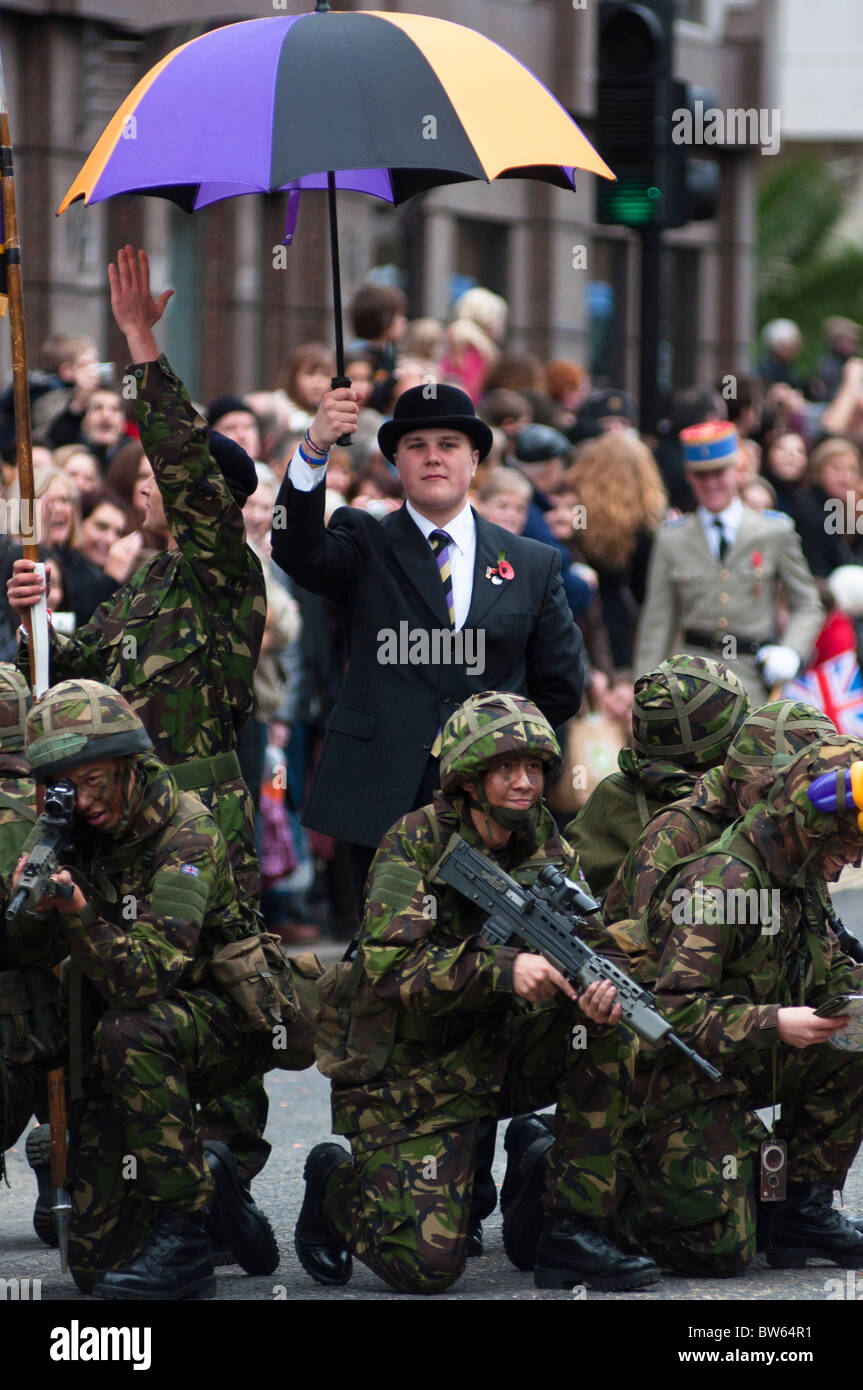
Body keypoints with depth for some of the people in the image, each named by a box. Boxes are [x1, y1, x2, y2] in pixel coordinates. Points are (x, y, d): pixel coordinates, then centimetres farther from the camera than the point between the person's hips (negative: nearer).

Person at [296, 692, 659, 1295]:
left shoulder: (549, 852, 1)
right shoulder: (414, 843, -16)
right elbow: (389, 967, -26)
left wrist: (595, 995, -29)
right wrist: (502, 968, -38)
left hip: (493, 1056, 6)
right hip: (407, 1079, -6)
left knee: (610, 1036, -18)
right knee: (428, 1265, -16)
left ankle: (573, 1233, -12)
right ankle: (337, 1187, 17)